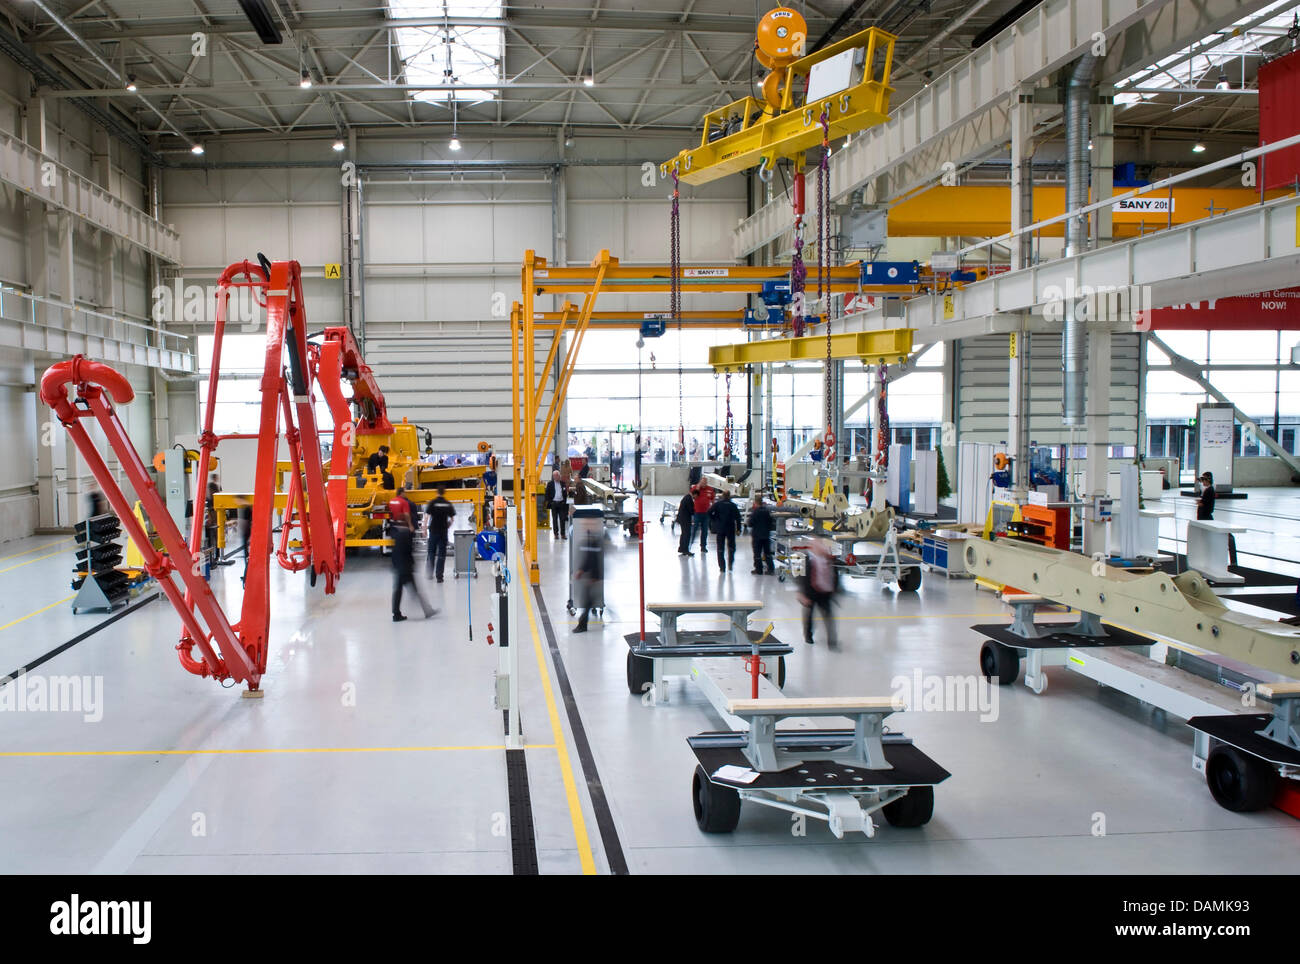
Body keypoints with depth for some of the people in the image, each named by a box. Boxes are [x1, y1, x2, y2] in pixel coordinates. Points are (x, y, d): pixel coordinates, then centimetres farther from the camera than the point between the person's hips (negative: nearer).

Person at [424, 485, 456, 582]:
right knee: (442, 554, 3)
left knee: (432, 552, 15)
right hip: (444, 531, 1)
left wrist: (425, 528, -1)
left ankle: (430, 573, 18)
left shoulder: (432, 503, -5)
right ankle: (439, 576, -1)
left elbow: (427, 516, -9)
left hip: (433, 530, -1)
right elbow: (452, 519, 5)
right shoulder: (448, 504, 1)